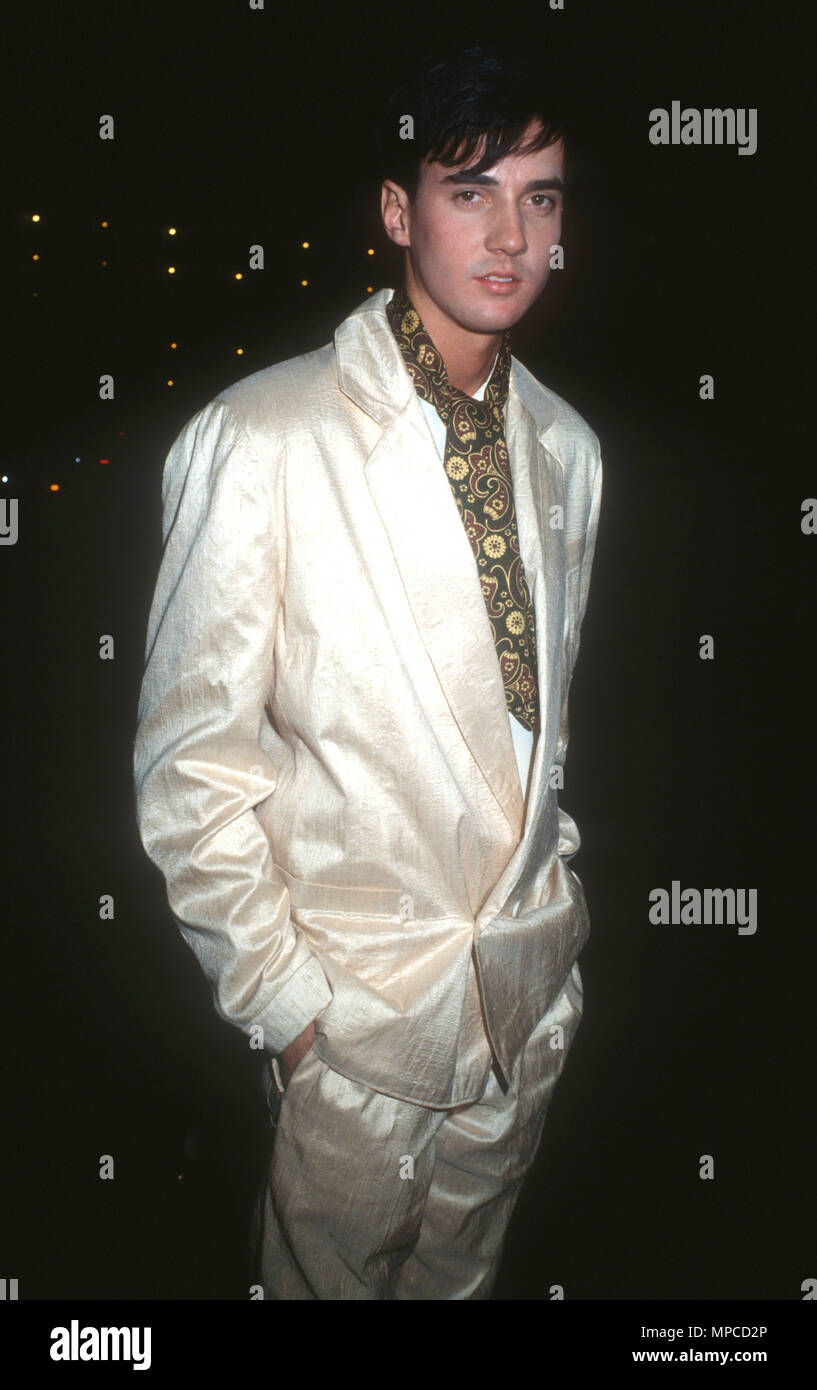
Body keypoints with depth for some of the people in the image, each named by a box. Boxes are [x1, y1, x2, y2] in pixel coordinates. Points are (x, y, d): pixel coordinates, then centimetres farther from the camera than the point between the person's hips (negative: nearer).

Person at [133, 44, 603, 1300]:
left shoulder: (566, 447, 3)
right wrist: (279, 995, -11)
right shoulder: (258, 440, -17)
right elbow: (192, 763, -13)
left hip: (534, 969, 5)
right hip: (359, 991, -4)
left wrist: (550, 889, 14)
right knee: (332, 1261, 17)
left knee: (464, 1265, 23)